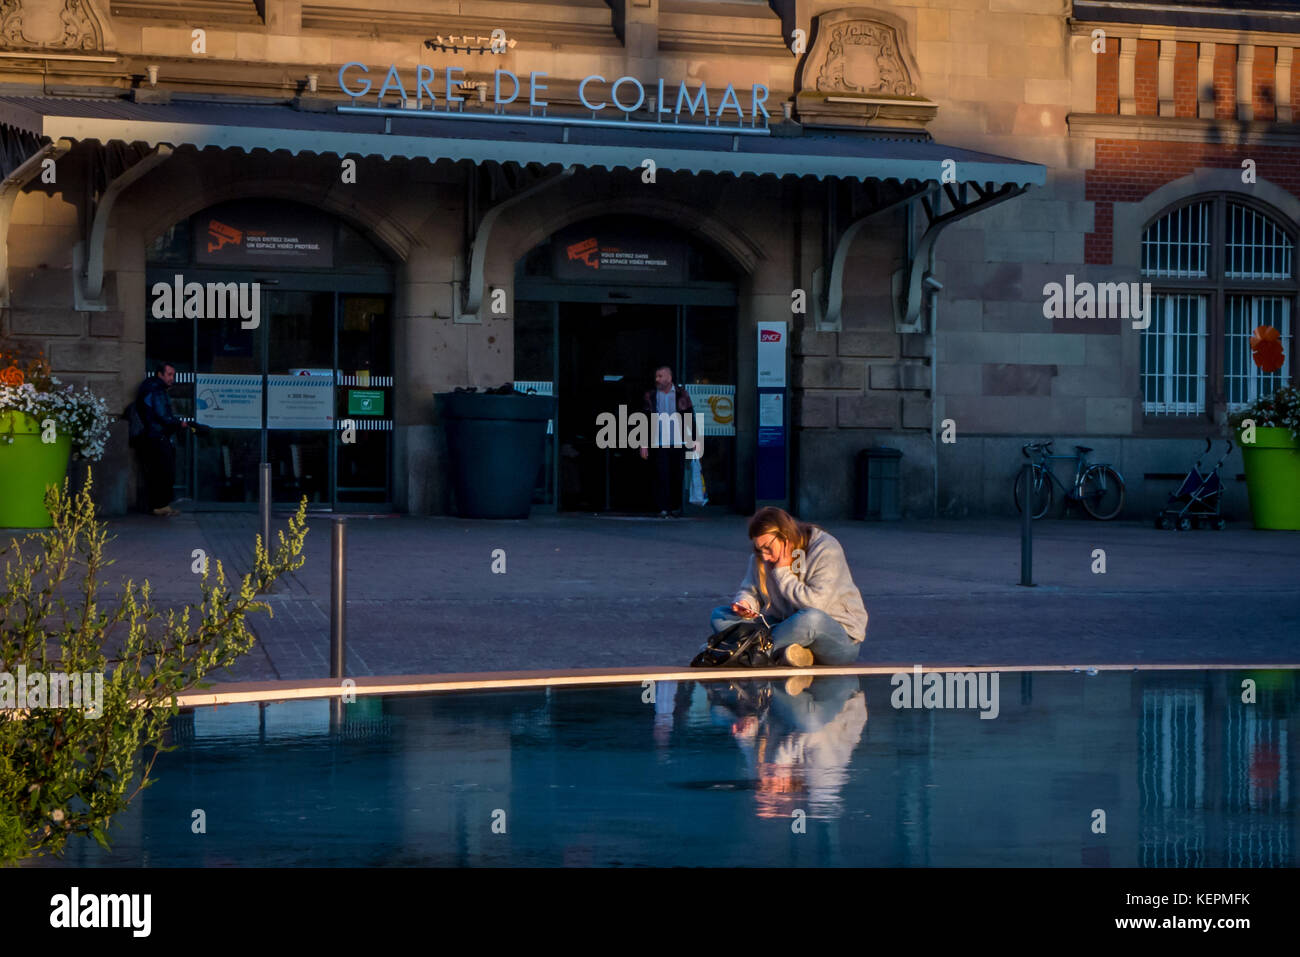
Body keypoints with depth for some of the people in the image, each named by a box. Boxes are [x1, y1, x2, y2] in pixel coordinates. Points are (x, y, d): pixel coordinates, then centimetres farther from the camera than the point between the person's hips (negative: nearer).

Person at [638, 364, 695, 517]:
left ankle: (676, 507, 16)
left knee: (677, 476, 4)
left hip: (678, 443, 0)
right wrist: (643, 444, 1)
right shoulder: (650, 396, 5)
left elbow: (690, 417, 9)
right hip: (659, 445, 0)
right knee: (661, 476, -6)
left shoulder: (681, 394, 4)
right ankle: (663, 509, -2)